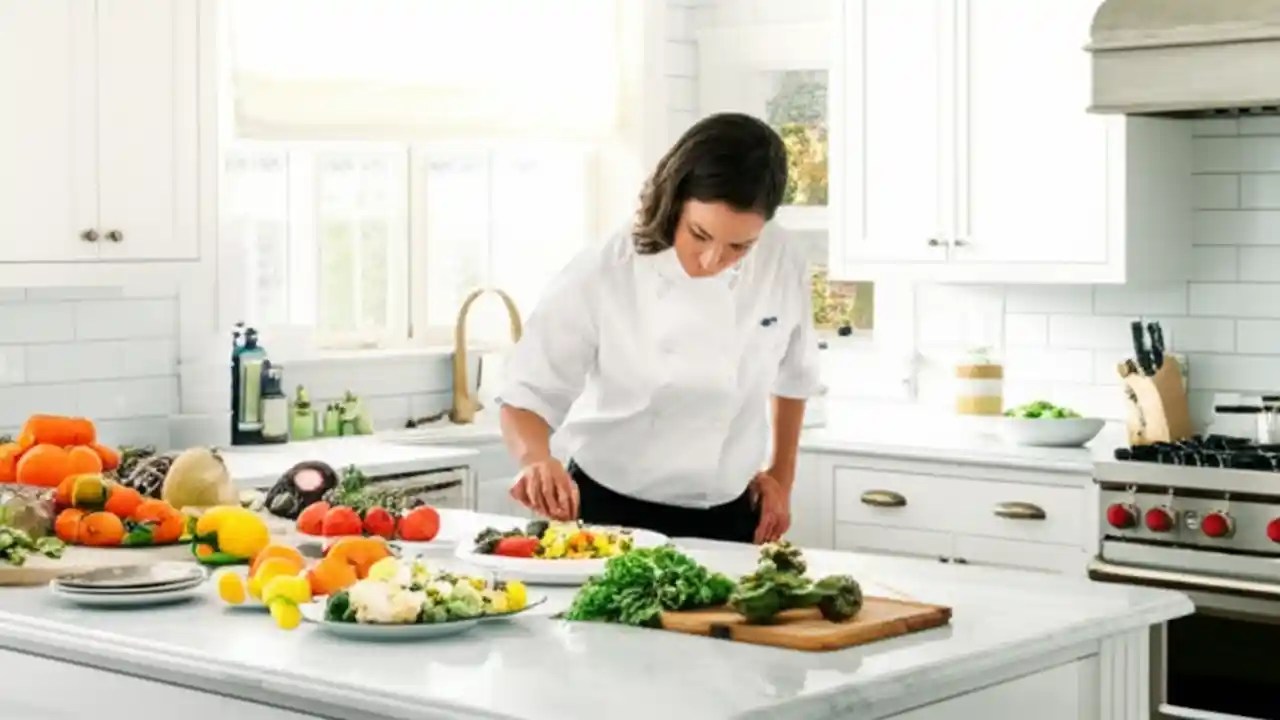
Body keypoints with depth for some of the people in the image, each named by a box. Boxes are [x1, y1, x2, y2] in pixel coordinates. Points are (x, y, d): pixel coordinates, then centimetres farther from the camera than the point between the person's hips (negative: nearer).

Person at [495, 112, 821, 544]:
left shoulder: (782, 268, -11)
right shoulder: (601, 277, -20)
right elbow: (526, 395, -16)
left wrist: (781, 476, 7)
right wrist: (536, 460, -35)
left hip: (729, 520, 3)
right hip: (610, 513, -2)